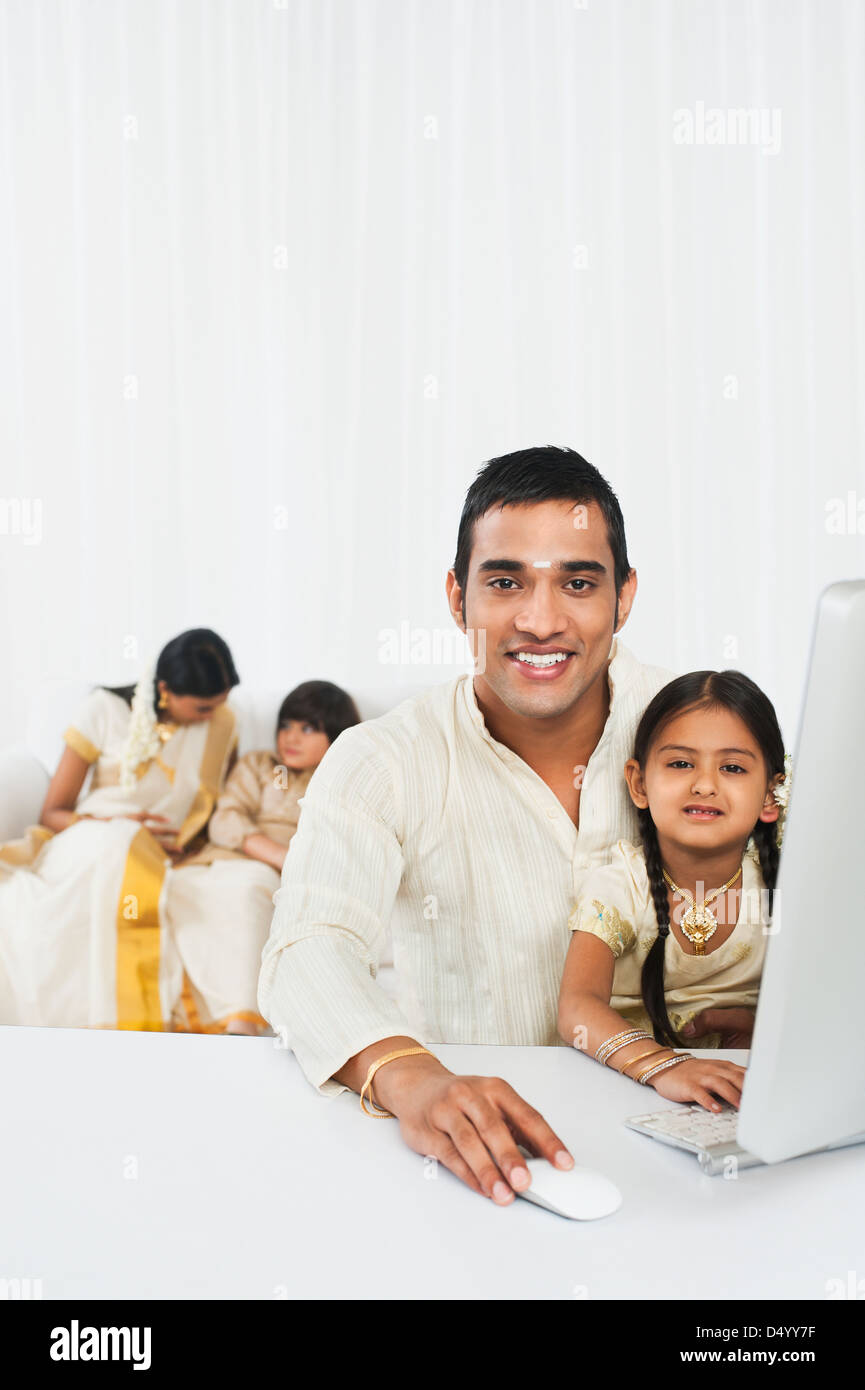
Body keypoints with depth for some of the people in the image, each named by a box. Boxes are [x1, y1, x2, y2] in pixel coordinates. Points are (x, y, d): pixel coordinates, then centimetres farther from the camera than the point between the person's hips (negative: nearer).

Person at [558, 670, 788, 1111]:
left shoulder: (780, 889, -4)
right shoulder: (617, 887, -12)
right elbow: (578, 1008, -27)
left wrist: (763, 1024, -16)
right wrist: (662, 1065, -44)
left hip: (742, 1084, 3)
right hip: (625, 1082, -2)